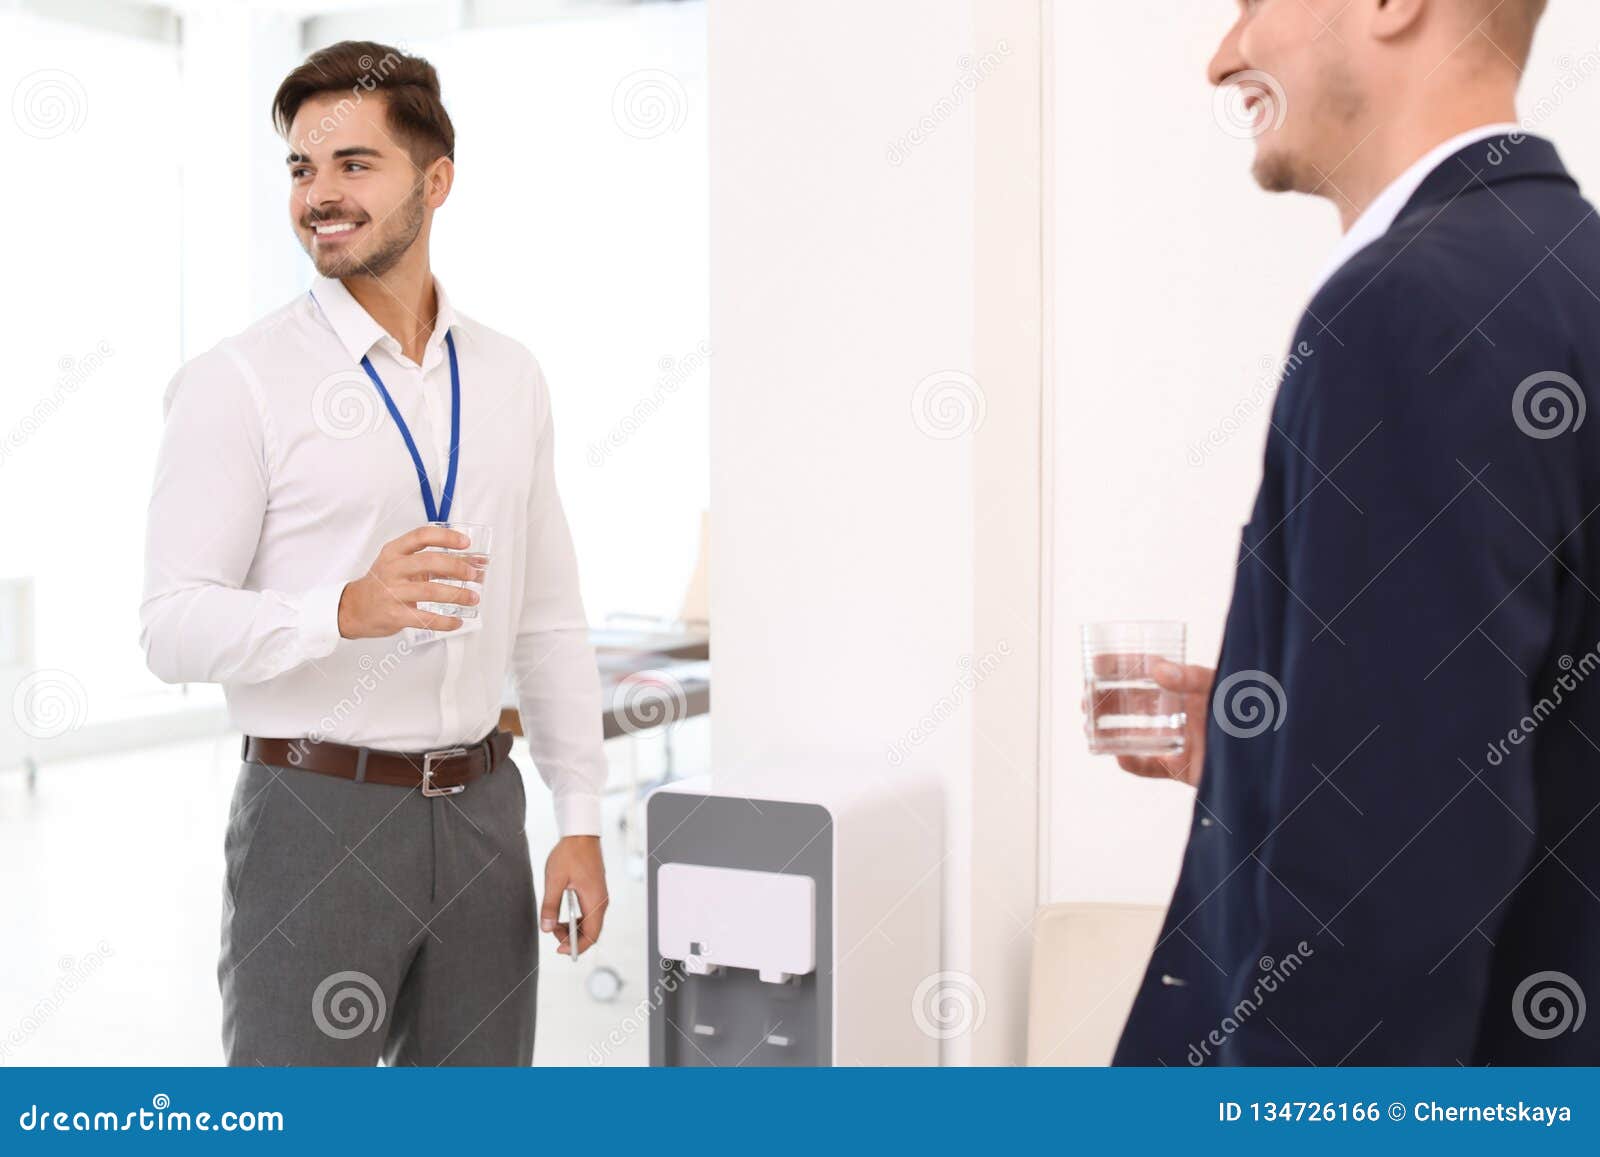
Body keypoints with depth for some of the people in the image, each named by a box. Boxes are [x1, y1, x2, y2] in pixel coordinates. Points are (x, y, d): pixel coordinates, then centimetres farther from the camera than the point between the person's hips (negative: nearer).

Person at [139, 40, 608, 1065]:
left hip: (481, 807, 5)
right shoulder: (237, 383, -6)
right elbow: (175, 630, -12)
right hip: (317, 815, -4)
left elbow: (550, 617, 11)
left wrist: (581, 819, 7)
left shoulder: (509, 377, 8)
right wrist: (347, 610, -29)